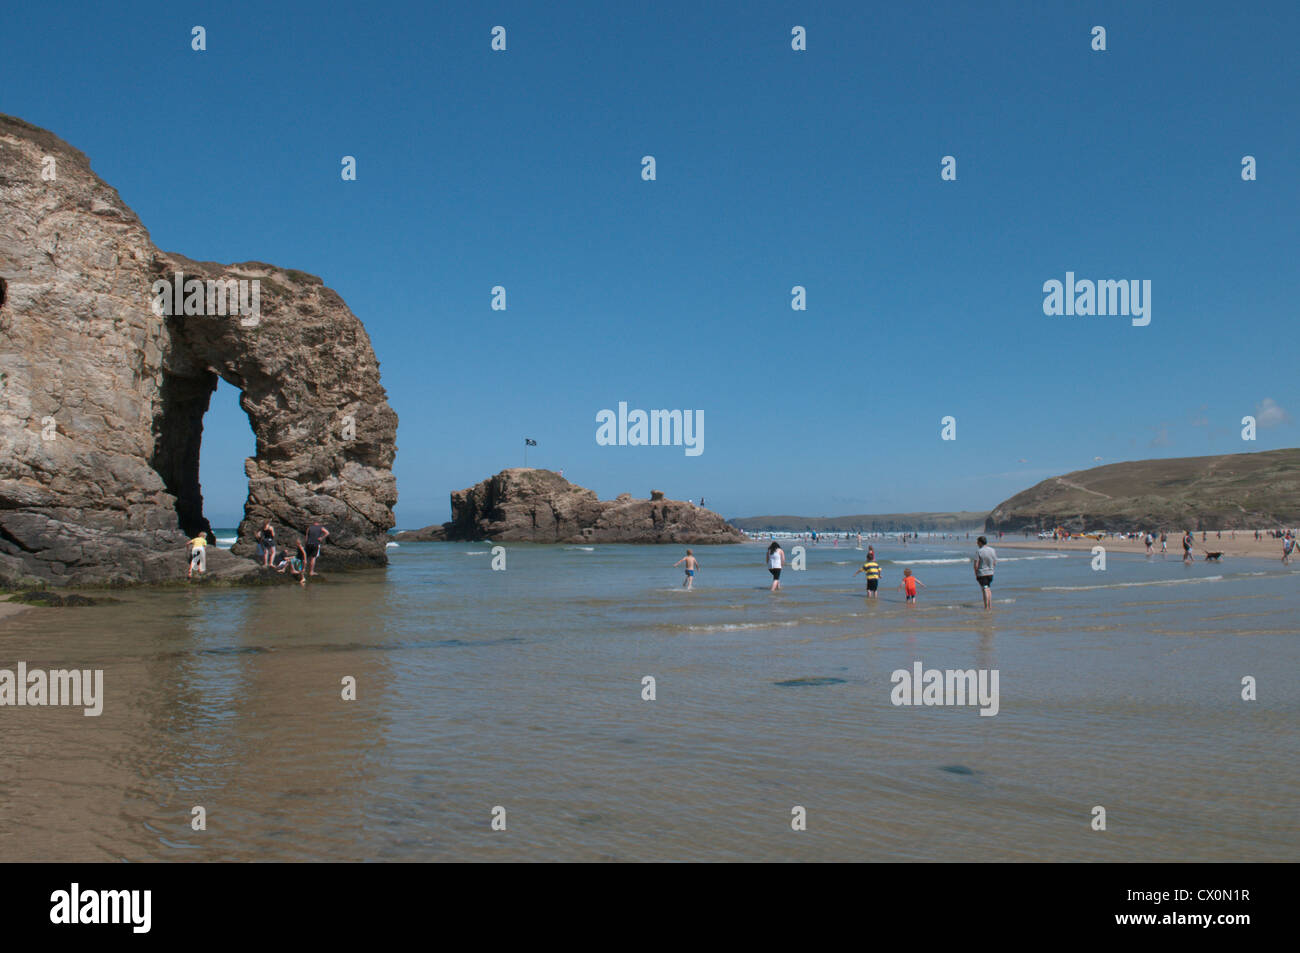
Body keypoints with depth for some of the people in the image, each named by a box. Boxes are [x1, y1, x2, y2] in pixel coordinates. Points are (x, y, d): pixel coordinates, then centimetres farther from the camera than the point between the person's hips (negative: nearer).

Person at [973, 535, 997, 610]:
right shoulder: (993, 550, 1)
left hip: (981, 573, -5)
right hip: (990, 573, 5)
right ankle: (990, 606, 19)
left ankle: (986, 607, -6)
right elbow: (995, 563, 7)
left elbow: (976, 565, -14)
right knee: (989, 589, 16)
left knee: (985, 590, -4)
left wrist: (976, 574, -3)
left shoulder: (979, 551, -14)